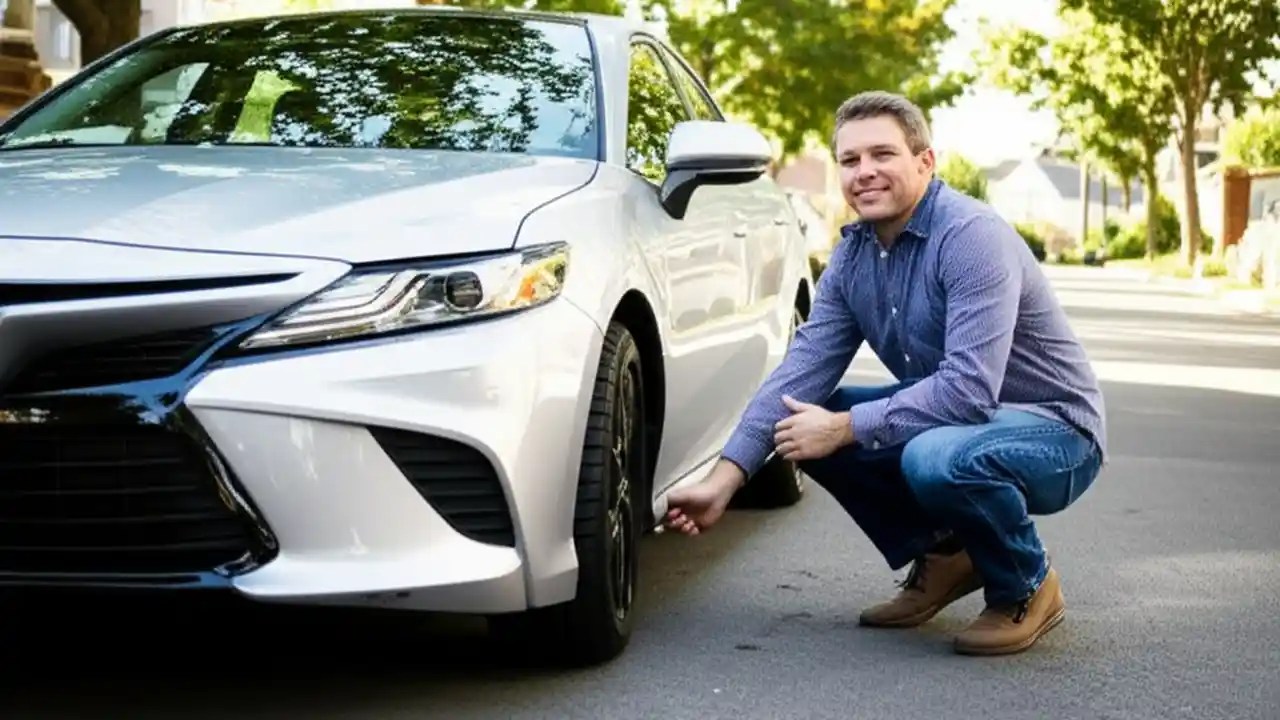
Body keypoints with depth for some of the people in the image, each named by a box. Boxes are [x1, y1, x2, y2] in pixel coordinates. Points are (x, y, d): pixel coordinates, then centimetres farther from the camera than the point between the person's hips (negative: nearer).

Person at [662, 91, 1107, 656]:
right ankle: (942, 555, 10)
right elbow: (804, 365, -4)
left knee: (935, 457, -37)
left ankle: (1028, 589, -7)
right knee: (804, 423, -4)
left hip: (1052, 430, -8)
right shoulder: (854, 251, 1)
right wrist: (723, 480, -12)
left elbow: (968, 391, -32)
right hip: (949, 416, 8)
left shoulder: (972, 237, -24)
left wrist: (843, 428, -26)